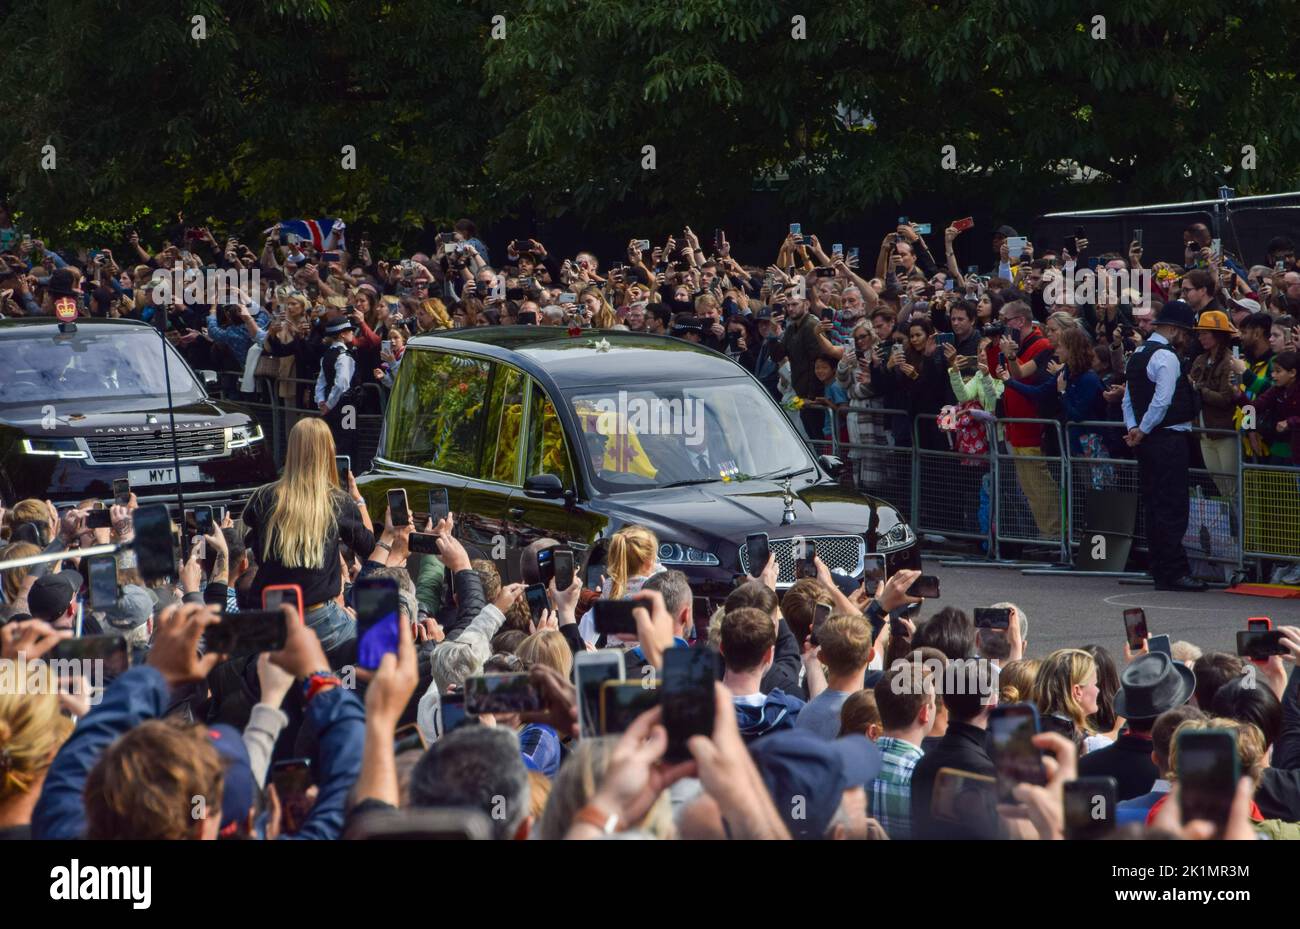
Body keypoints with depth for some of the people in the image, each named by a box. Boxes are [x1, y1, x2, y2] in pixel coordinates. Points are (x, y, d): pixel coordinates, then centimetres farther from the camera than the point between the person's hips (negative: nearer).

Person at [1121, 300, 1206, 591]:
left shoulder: (1137, 355, 17)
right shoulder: (1166, 357, -13)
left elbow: (1128, 399, 16)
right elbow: (1162, 401, -20)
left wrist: (1133, 429, 5)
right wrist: (1142, 431, -11)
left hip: (1147, 442, 9)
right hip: (1169, 439, -9)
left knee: (1154, 507, 10)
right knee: (1173, 509, -9)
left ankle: (1161, 572, 13)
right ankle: (1175, 571, -11)